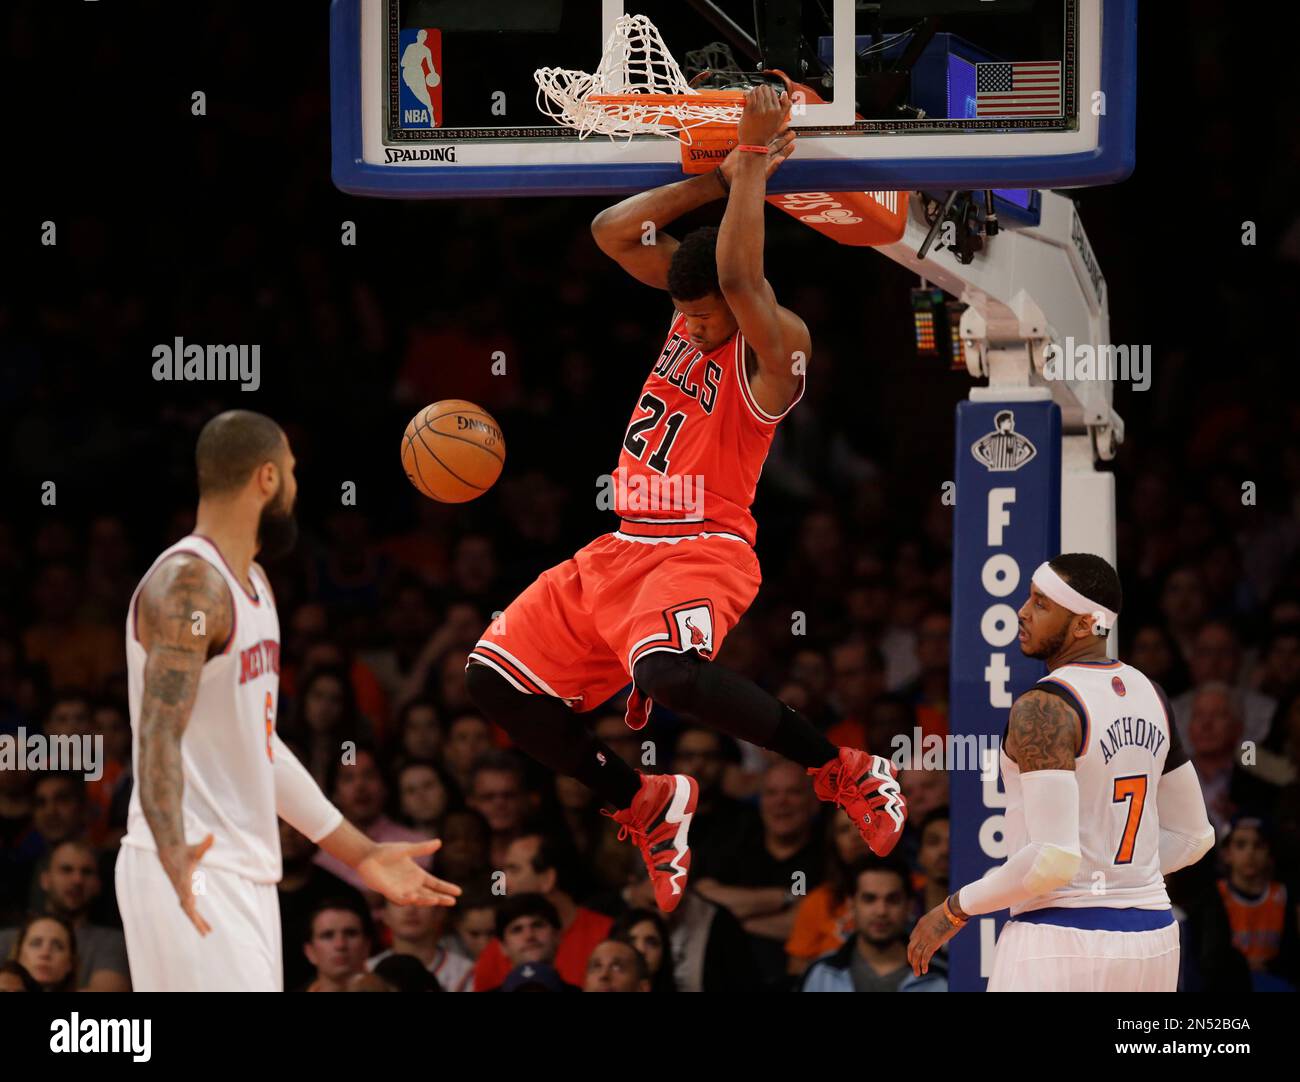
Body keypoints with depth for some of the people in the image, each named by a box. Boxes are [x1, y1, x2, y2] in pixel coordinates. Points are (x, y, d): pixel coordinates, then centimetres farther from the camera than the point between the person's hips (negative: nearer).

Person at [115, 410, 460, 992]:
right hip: (192, 879, -10)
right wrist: (174, 853, -43)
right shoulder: (187, 584, -15)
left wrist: (361, 853, 25)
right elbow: (159, 736, -26)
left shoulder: (253, 585, 17)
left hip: (244, 875, 10)